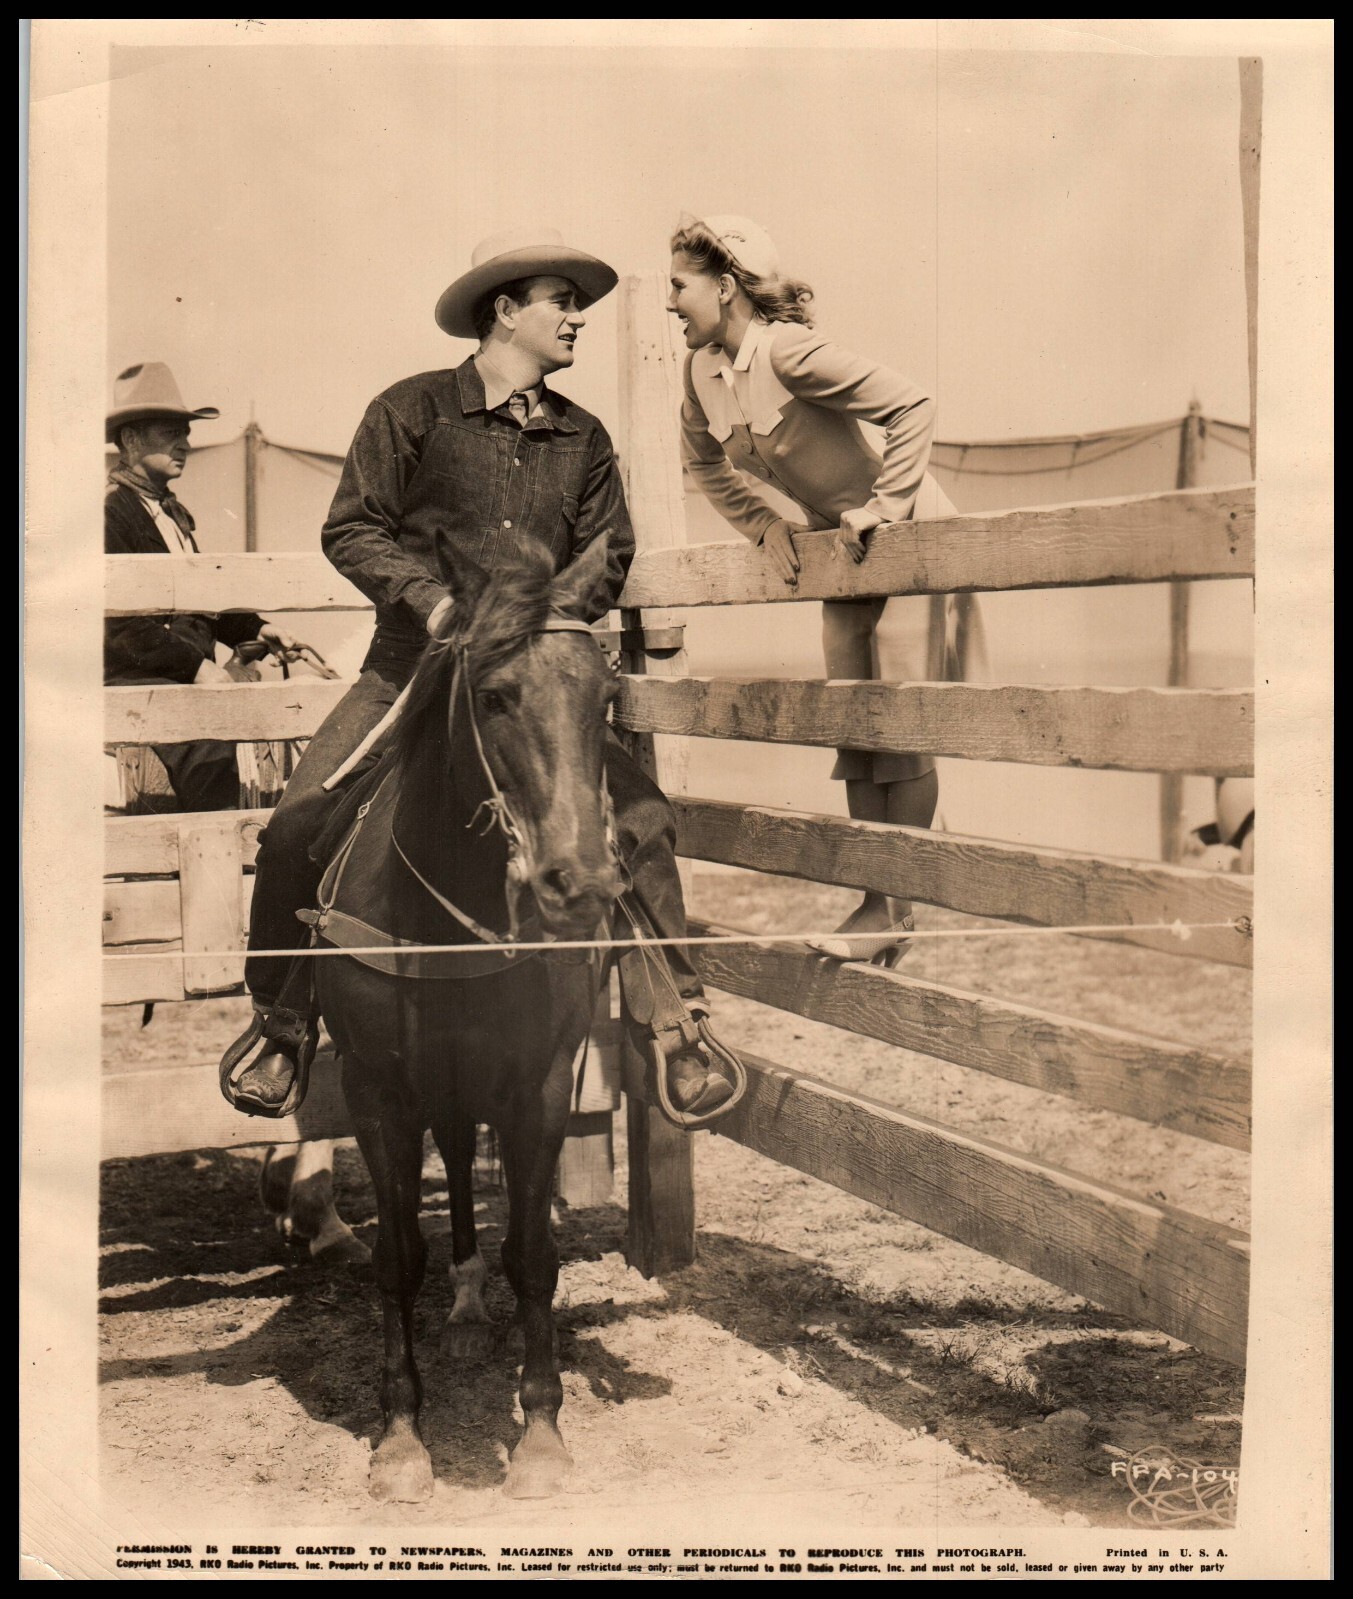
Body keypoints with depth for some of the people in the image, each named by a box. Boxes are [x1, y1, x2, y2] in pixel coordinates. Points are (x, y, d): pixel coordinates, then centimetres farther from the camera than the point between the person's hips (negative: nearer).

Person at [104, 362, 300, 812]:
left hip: (188, 677, 9)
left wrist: (255, 630, 11)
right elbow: (121, 622, -16)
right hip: (134, 679, -9)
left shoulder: (171, 509, 22)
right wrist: (196, 665, -19)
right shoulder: (110, 509, -9)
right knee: (208, 742, -32)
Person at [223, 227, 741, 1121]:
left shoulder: (584, 439, 11)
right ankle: (281, 1029, 4)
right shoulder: (412, 411, 0)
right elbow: (352, 530, -2)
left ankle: (678, 1021, -5)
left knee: (643, 815, -17)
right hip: (413, 667, -2)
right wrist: (433, 598, -16)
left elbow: (607, 561, 10)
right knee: (297, 831, -17)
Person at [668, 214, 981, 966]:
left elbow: (913, 405, -28)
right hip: (841, 547, 8)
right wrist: (767, 525, 4)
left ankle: (899, 907, -3)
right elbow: (707, 464, 16)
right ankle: (880, 906, 13)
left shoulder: (788, 353, -25)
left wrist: (882, 508, -26)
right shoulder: (702, 371, -2)